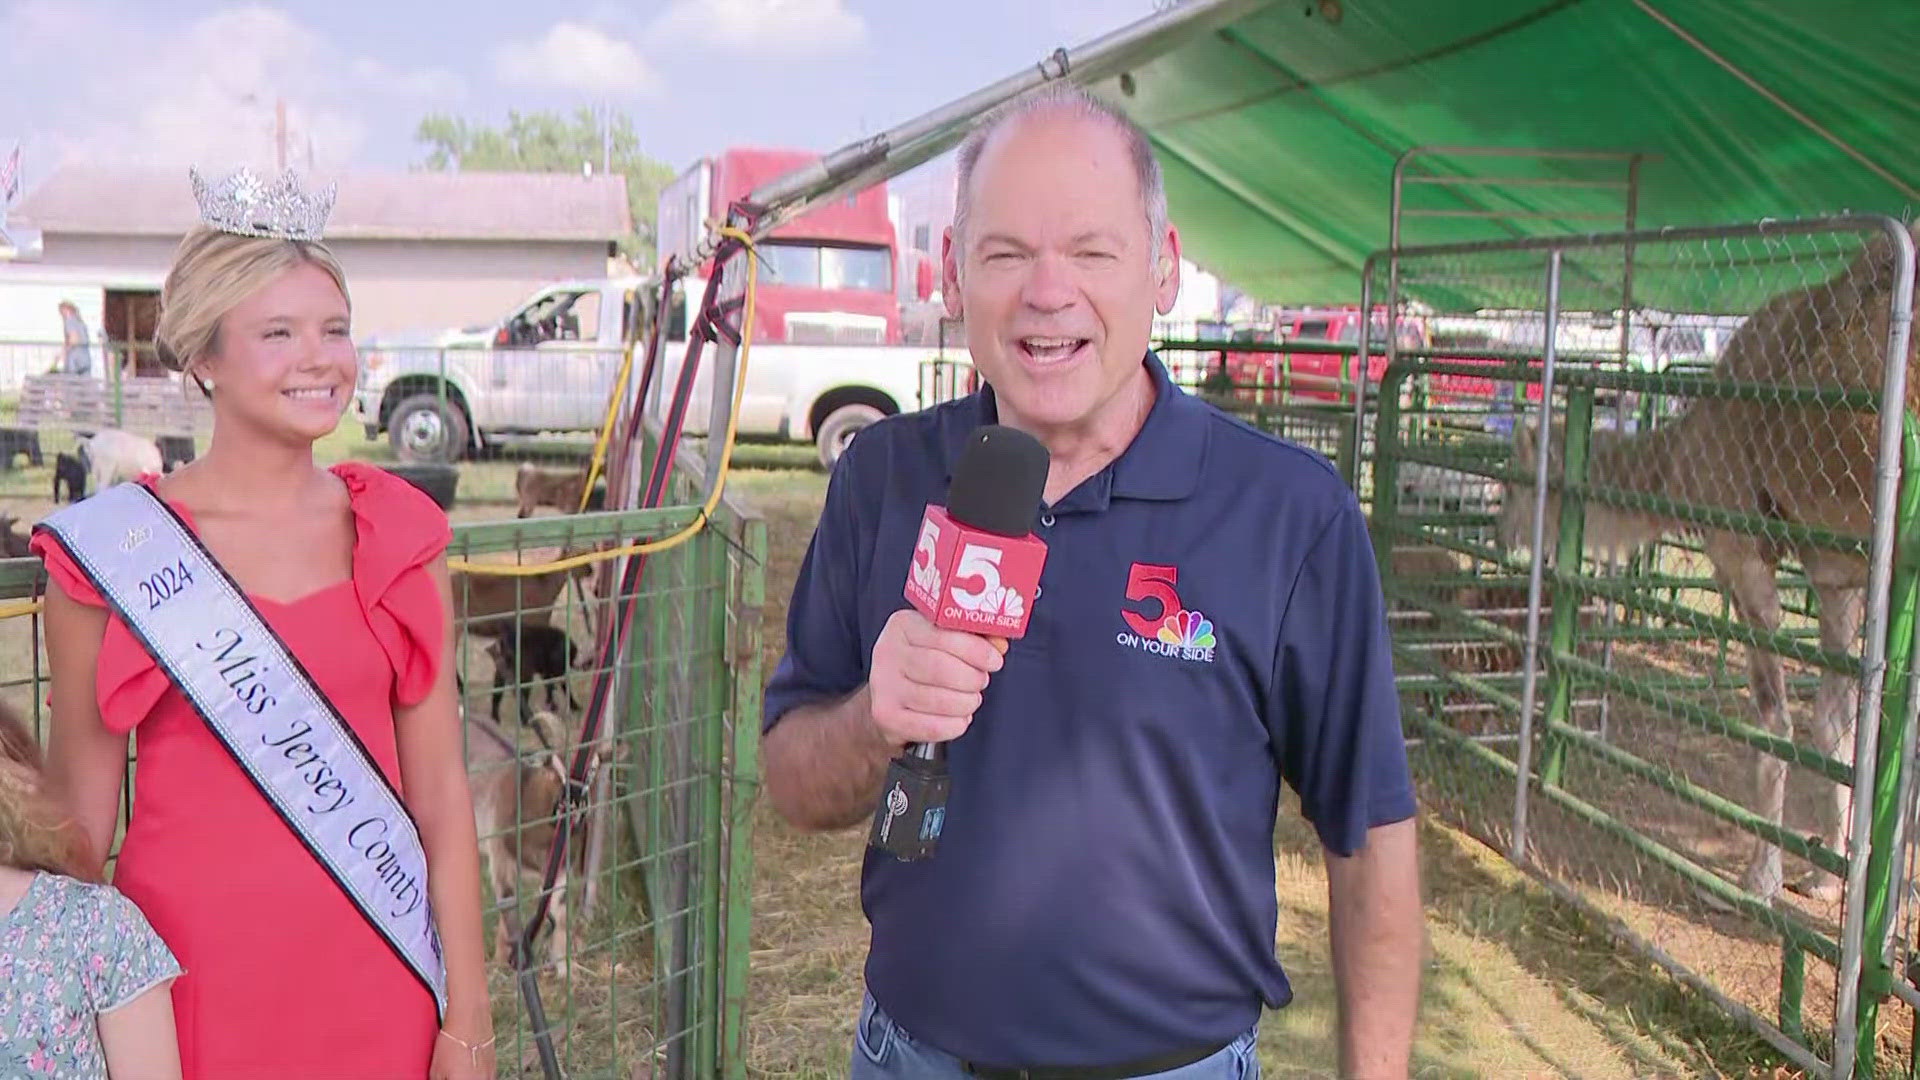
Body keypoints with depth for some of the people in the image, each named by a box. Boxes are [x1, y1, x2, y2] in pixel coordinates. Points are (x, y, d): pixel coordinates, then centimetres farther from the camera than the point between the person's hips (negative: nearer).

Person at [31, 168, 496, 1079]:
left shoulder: (398, 532, 0)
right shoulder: (107, 551, -7)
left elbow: (441, 789, 1)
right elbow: (81, 815, 0)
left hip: (378, 982, 2)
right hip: (197, 975, -2)